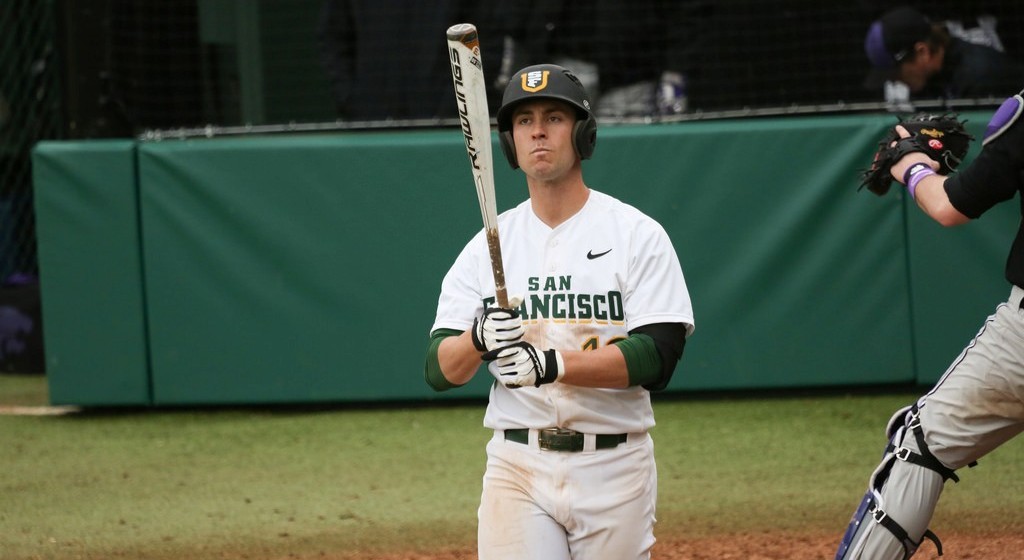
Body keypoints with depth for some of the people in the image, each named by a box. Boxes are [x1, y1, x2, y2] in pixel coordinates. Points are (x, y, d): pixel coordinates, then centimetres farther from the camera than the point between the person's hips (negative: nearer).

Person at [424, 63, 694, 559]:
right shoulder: (487, 246, 8)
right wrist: (479, 340, -21)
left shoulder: (637, 235, -1)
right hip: (517, 467, 1)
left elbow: (657, 357, -12)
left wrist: (553, 364, -24)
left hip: (614, 467, -1)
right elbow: (439, 370, 2)